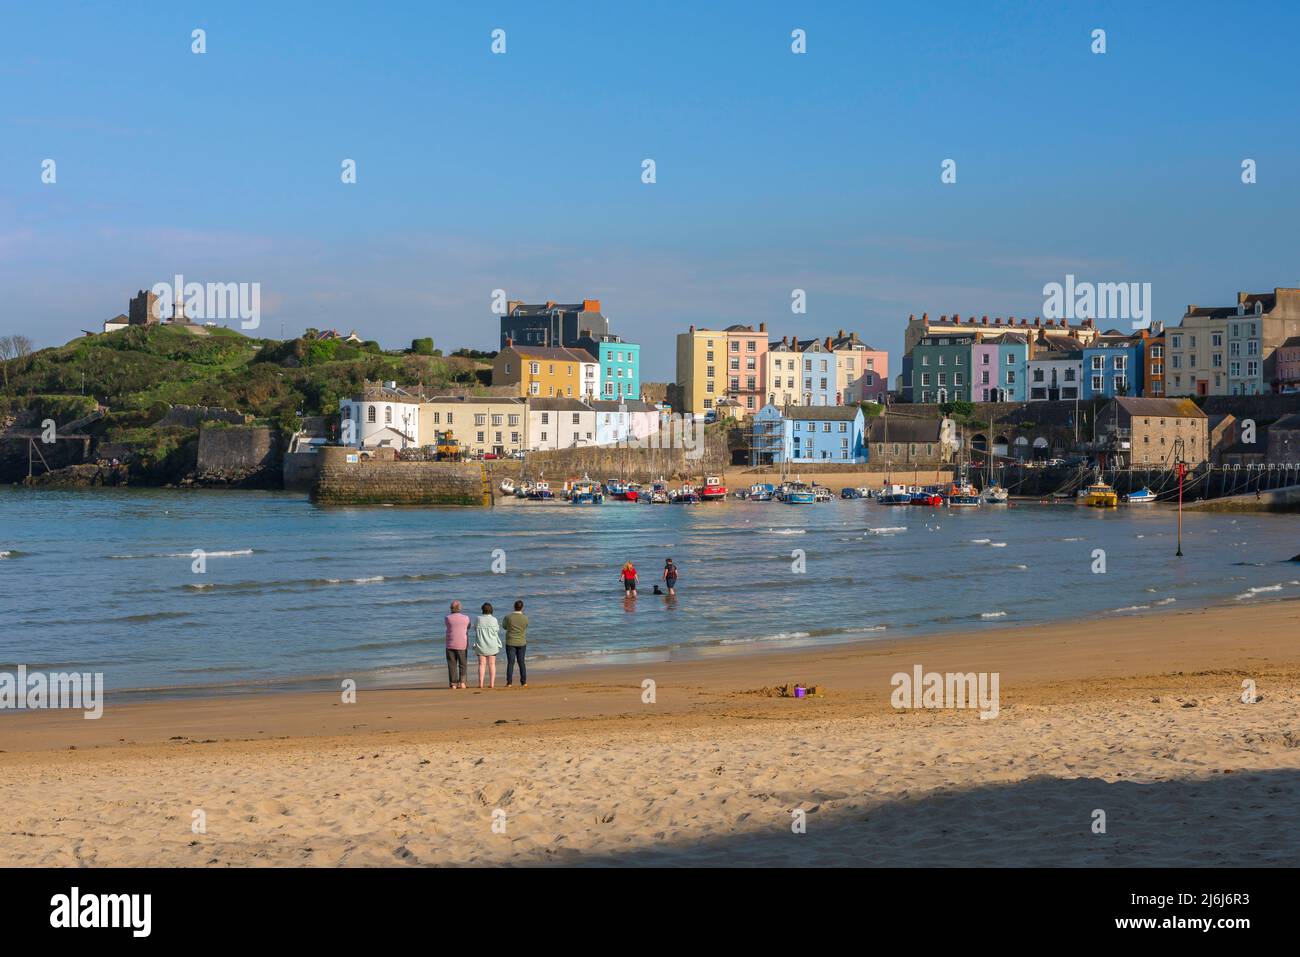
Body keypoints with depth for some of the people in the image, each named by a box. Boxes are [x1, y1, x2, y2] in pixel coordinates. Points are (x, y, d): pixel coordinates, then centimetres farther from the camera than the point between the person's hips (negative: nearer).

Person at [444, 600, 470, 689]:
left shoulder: (447, 618, -5)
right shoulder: (466, 618, -3)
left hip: (451, 645, 0)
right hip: (462, 645, 0)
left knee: (452, 665, 6)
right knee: (463, 665, 9)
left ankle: (453, 684, 2)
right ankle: (462, 682, -3)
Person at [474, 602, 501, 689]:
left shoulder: (478, 619, -6)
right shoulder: (494, 620, -8)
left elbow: (475, 629, 9)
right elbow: (497, 631, 3)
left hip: (481, 645, 0)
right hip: (492, 645, 0)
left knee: (482, 664, 3)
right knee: (492, 664, 6)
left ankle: (481, 683, -3)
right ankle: (492, 683, 2)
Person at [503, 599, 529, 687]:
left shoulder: (508, 617, -12)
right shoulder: (525, 618, -9)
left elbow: (504, 626, 6)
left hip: (510, 643, -1)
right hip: (521, 643, 1)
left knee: (510, 662, 0)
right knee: (521, 662, 9)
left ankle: (509, 682, -5)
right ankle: (523, 682, 9)